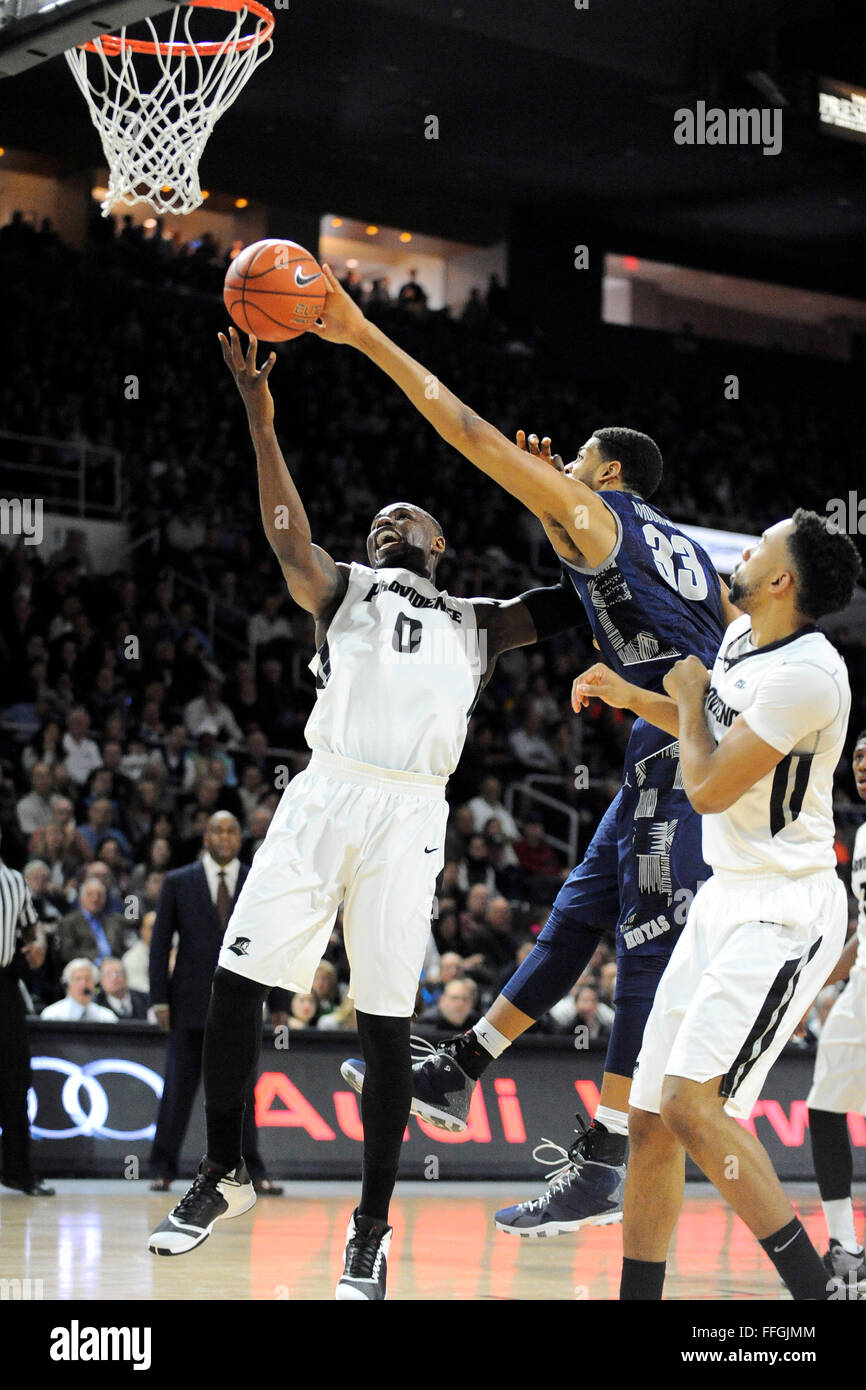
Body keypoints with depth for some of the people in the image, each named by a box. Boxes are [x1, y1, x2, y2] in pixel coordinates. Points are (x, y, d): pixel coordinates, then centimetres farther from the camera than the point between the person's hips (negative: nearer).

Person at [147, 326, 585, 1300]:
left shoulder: (475, 624, 23)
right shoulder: (342, 591, 19)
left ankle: (371, 1230, 9)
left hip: (409, 816, 0)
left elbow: (576, 596, 19)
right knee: (235, 982, -5)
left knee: (385, 1023, -2)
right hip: (323, 793, 0)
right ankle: (223, 1175, 15)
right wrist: (261, 422, -11)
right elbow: (289, 538, 0)